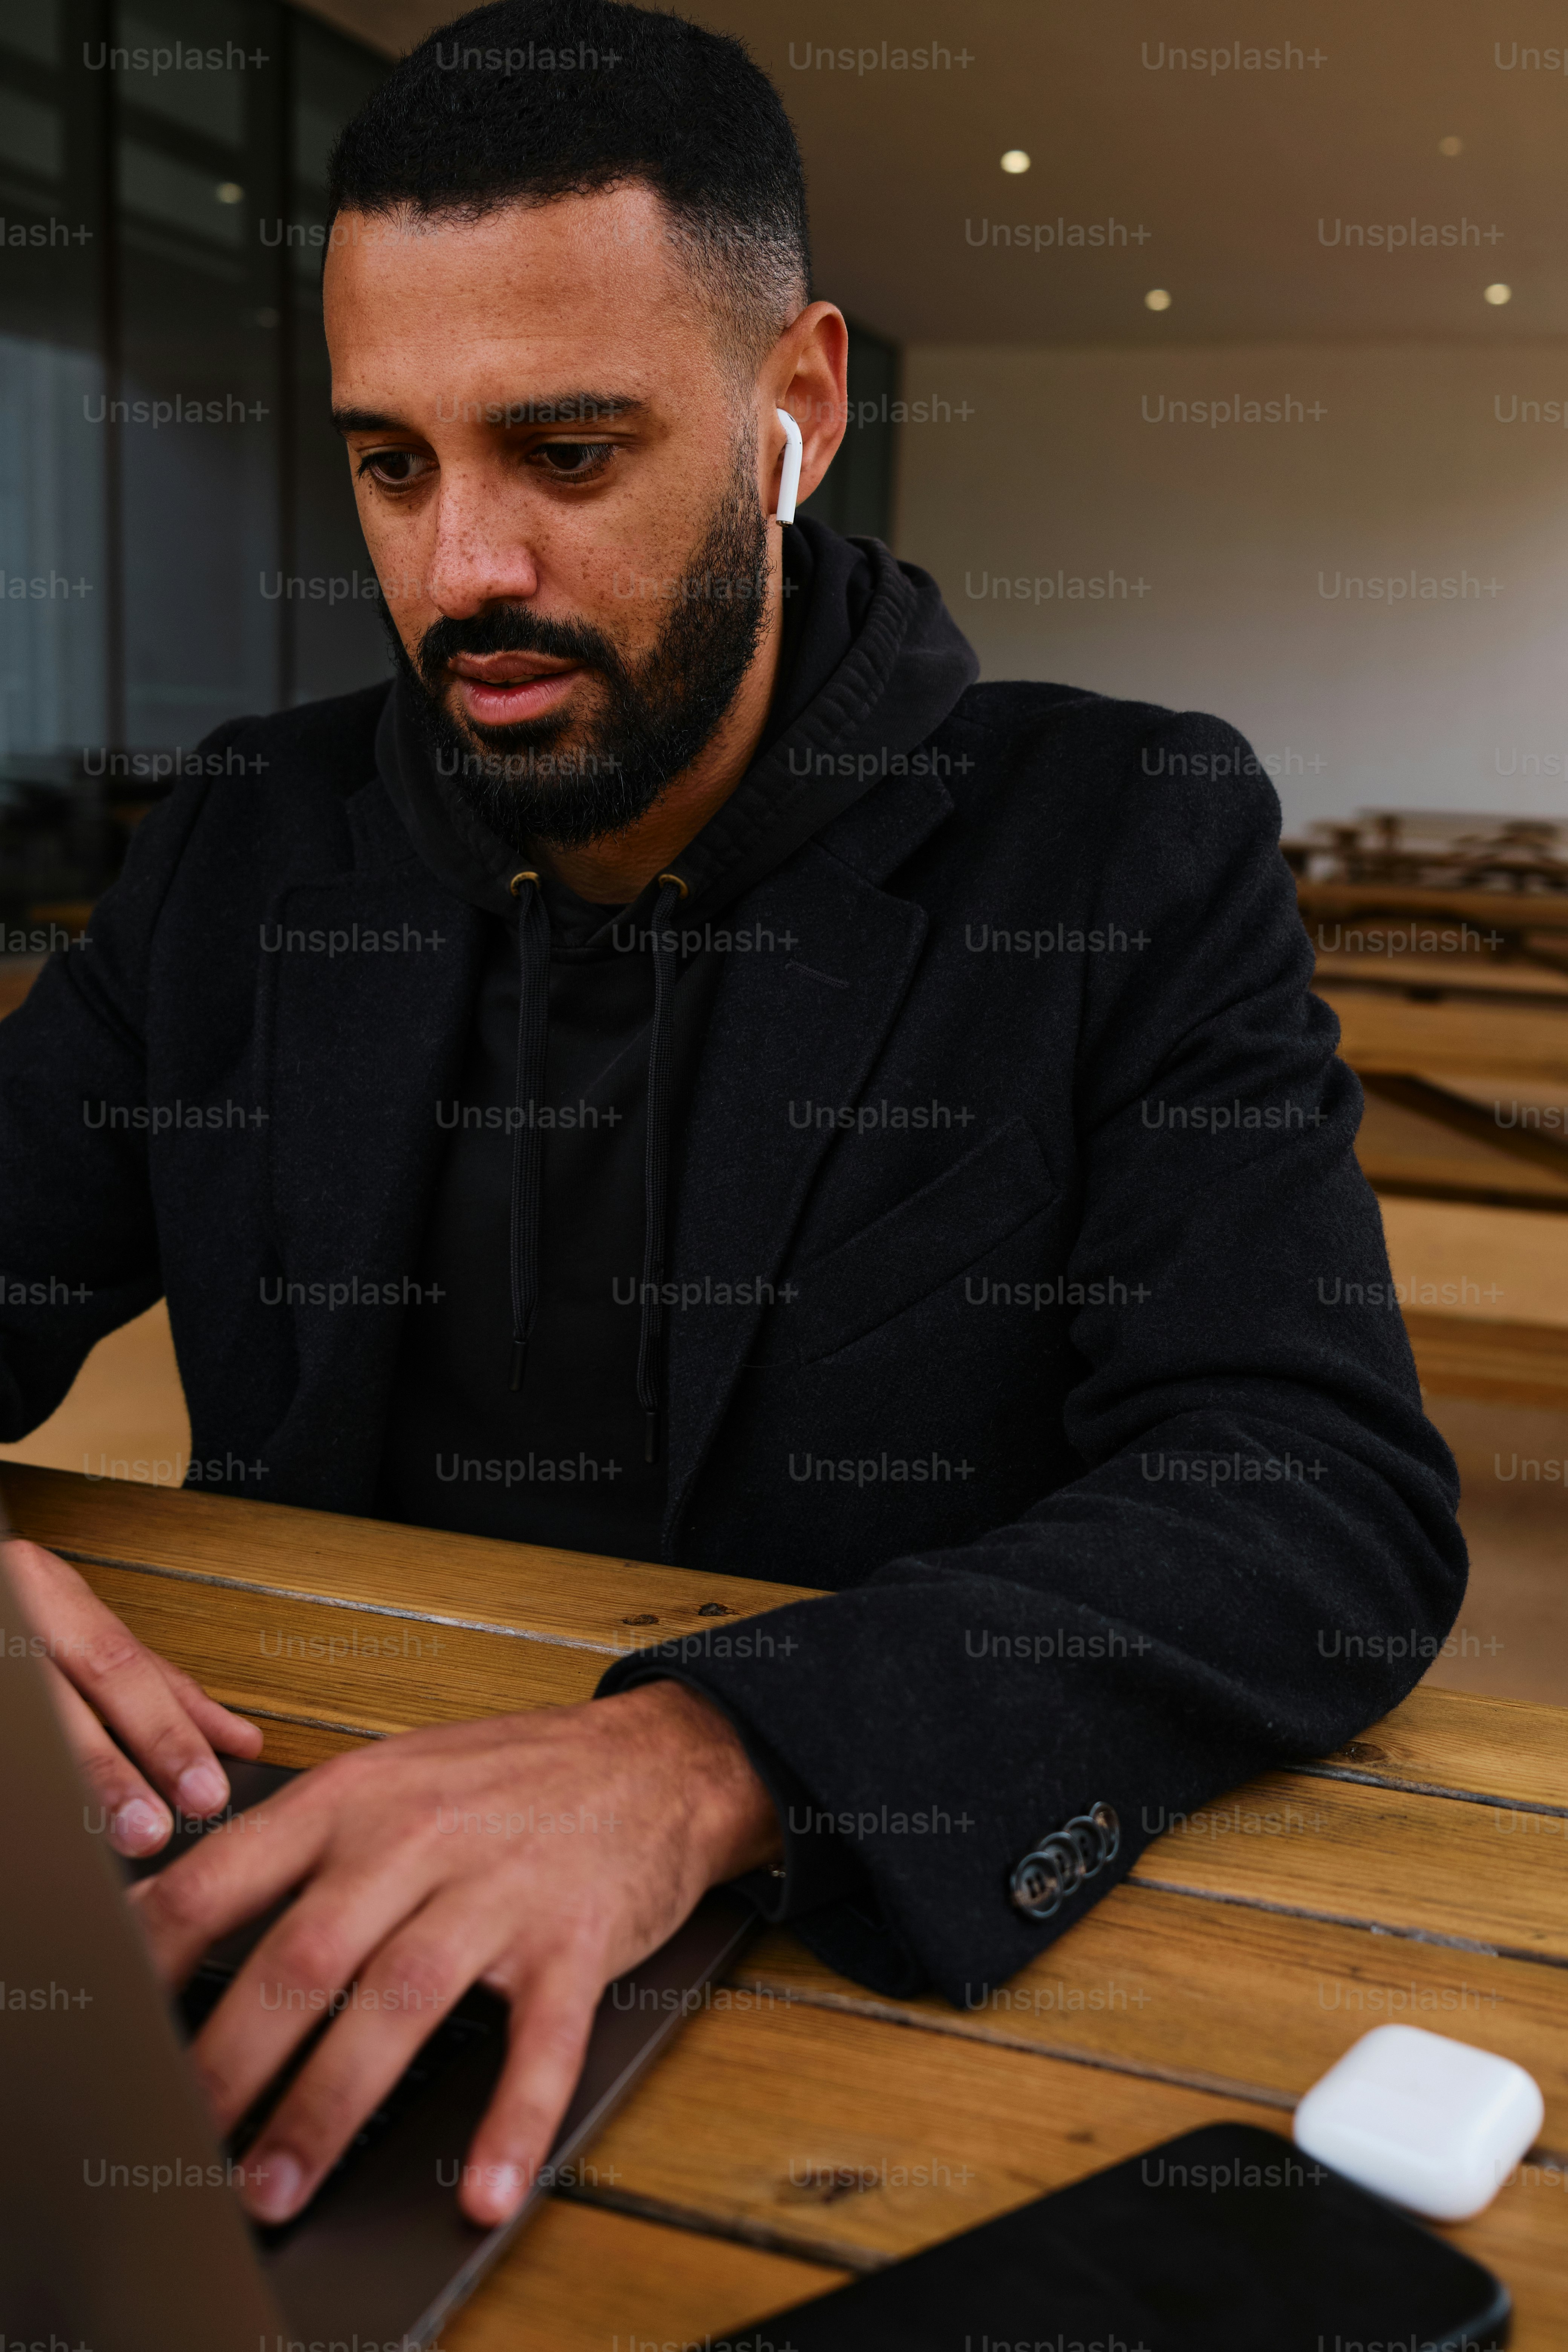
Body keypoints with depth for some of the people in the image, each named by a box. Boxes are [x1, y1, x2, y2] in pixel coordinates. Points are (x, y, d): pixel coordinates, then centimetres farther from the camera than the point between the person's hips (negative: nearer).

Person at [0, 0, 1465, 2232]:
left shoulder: (1127, 846, -8)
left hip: (899, 1961, -2)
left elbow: (1331, 1500, -18)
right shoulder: (249, 853, 3)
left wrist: (710, 1758, -33)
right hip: (323, 1950, 3)